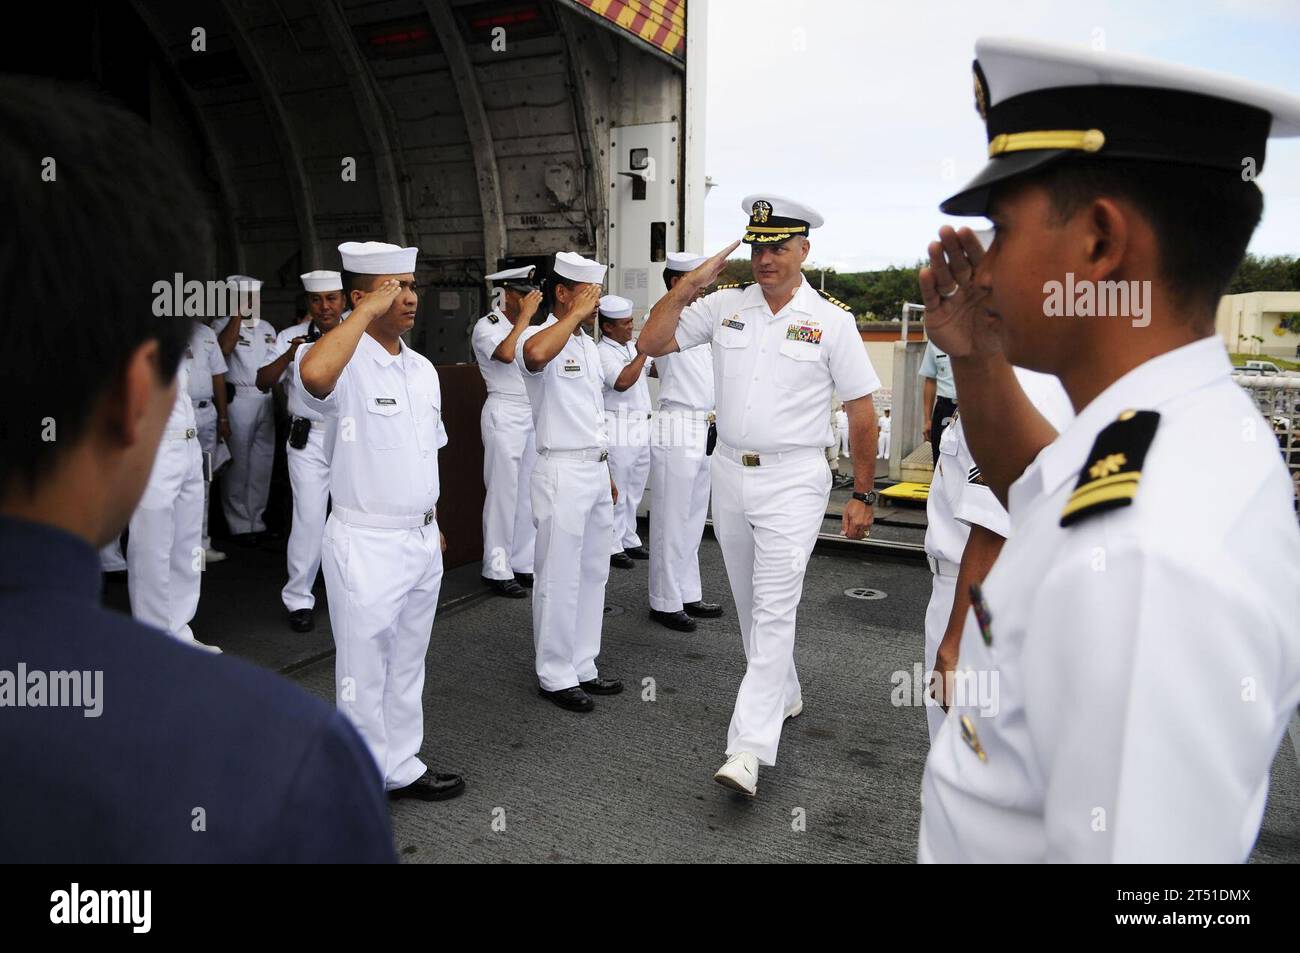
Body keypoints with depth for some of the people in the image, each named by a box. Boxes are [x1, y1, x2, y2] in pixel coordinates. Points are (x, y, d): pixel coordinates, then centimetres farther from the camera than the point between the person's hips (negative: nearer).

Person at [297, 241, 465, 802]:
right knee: (365, 670, 8)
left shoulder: (422, 369, 9)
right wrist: (369, 309, -29)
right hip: (367, 544, -7)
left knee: (408, 665, 19)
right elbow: (313, 373, -41)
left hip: (422, 541, 7)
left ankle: (401, 765, 34)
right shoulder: (346, 365, -15)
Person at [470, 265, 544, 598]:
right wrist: (525, 317, -18)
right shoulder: (486, 326, -6)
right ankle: (497, 570, 6)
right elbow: (506, 353, -26)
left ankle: (524, 563, 16)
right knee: (503, 492, -3)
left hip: (533, 413, 7)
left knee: (529, 492, 8)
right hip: (505, 414, -7)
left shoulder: (528, 328, 14)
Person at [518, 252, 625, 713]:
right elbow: (536, 354, -41)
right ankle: (555, 676, 14)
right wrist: (576, 313, -27)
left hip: (596, 471, 9)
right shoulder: (541, 336, -12)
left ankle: (582, 667, 27)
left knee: (593, 573, 15)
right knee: (560, 578, 0)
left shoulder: (588, 344, 16)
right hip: (563, 472, -9)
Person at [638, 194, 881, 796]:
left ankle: (748, 748, -8)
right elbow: (652, 344, 3)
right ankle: (784, 695, 38)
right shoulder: (723, 306, 4)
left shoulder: (831, 320, -5)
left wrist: (862, 495, -2)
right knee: (750, 604, 16)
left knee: (774, 609, -9)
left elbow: (861, 411, -2)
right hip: (730, 475, 5)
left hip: (793, 481, -5)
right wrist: (689, 283, -7)